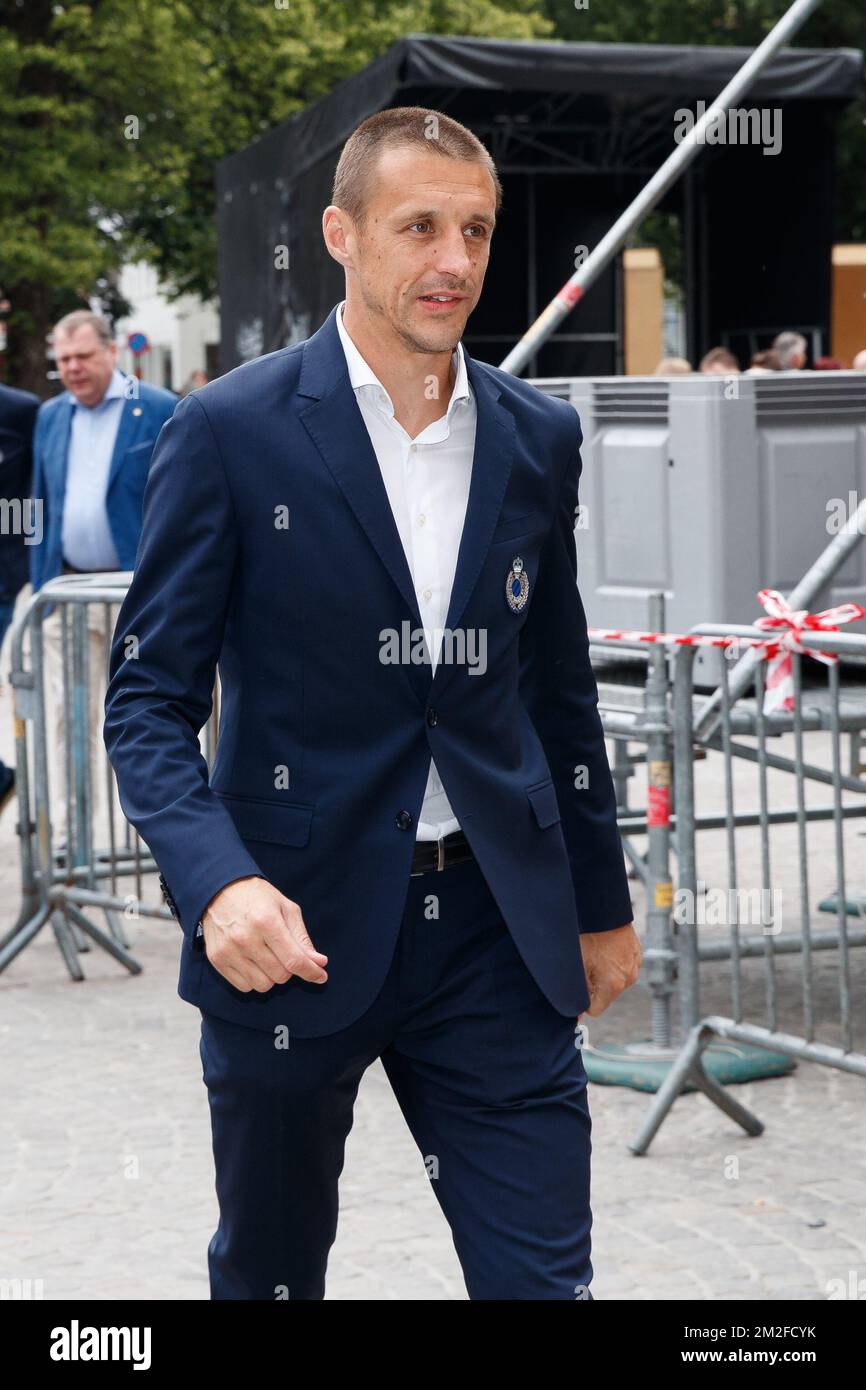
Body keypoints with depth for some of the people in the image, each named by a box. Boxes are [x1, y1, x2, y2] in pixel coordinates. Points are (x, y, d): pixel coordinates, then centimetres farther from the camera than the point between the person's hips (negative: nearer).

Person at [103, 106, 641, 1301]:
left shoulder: (538, 436, 7)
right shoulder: (232, 430, -7)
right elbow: (150, 698, -8)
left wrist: (601, 902, 19)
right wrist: (216, 882, -25)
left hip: (494, 933, 3)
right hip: (297, 931, -3)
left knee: (543, 1276, 2)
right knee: (268, 1275, 15)